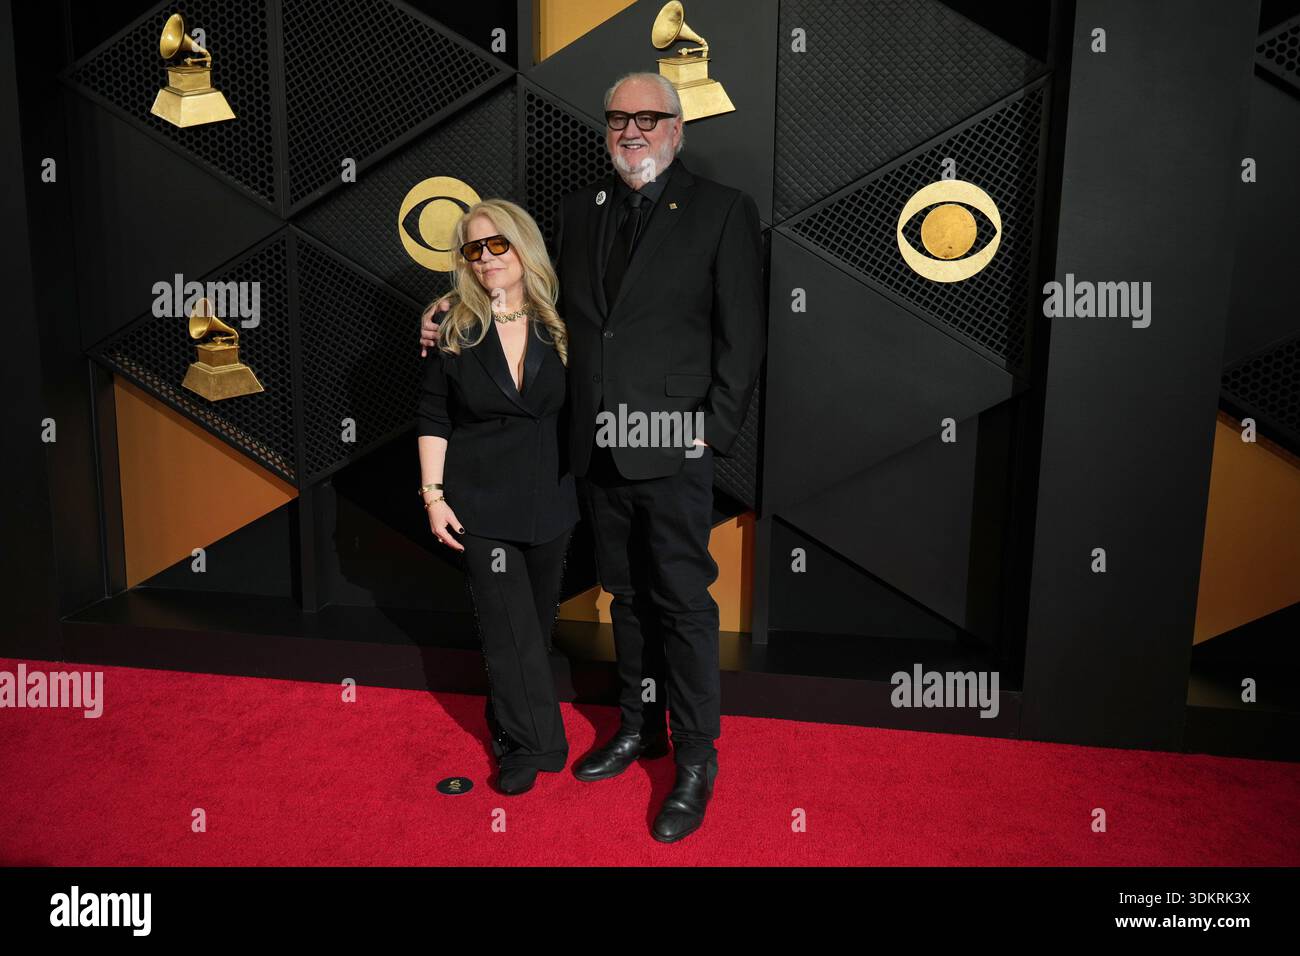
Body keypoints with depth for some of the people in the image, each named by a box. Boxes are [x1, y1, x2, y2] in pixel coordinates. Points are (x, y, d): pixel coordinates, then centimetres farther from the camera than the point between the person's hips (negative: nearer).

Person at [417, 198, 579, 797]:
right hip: (481, 505, -2)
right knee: (509, 627, -1)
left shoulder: (557, 329, 1)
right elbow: (433, 420, -1)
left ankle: (511, 724, 35)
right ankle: (531, 745, 11)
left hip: (550, 500, 2)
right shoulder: (454, 329, -3)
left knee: (537, 619, 14)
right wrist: (433, 495, -7)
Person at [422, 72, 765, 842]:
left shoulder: (724, 210, -2)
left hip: (672, 447, -5)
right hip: (598, 449, 5)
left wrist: (713, 433, -11)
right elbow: (555, 309, 17)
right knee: (626, 594, 17)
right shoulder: (580, 209, 12)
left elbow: (742, 337, -5)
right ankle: (641, 726, 34)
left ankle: (697, 759, 16)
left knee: (683, 602, 1)